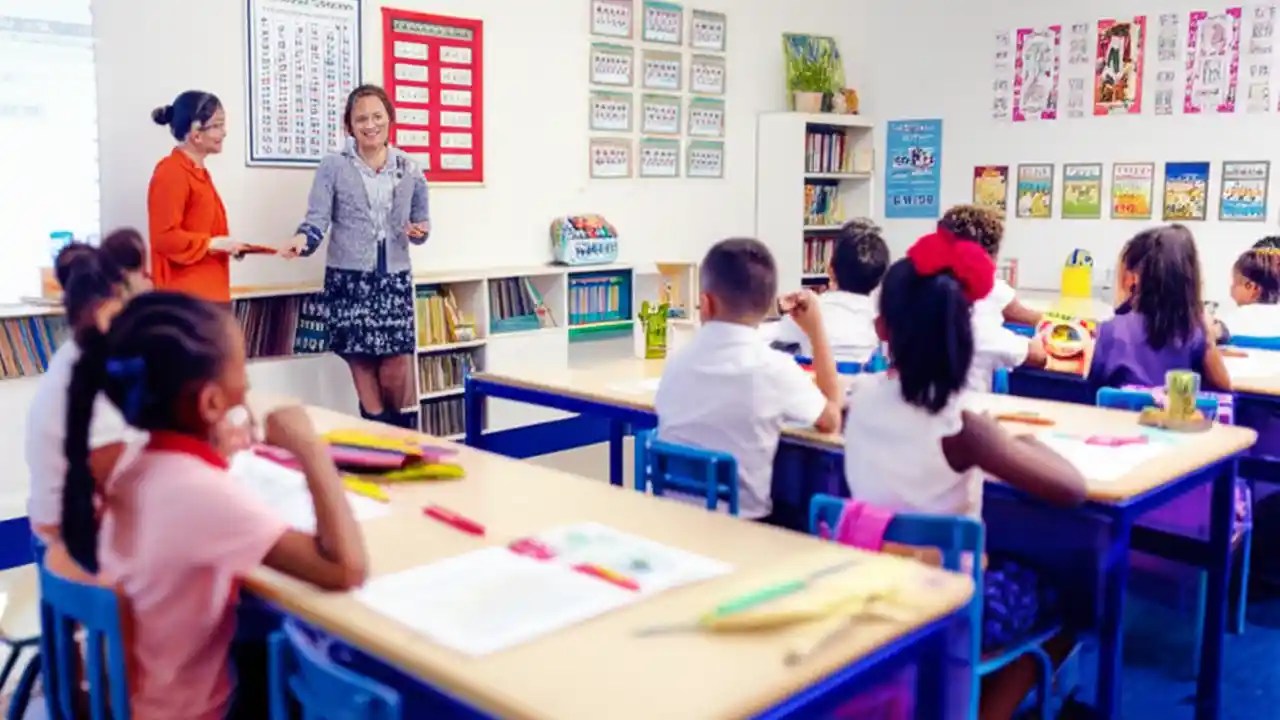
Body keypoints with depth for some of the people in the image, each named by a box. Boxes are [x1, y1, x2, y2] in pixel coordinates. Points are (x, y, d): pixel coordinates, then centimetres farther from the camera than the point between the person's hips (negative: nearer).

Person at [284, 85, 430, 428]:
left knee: (396, 364, -5)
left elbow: (419, 221, 15)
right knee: (361, 361, 1)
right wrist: (303, 239, -26)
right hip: (348, 278, -1)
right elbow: (317, 218, -5)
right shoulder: (333, 167, 1)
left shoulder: (409, 170, 8)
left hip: (395, 277, 1)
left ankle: (400, 430, 17)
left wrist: (420, 231, -8)